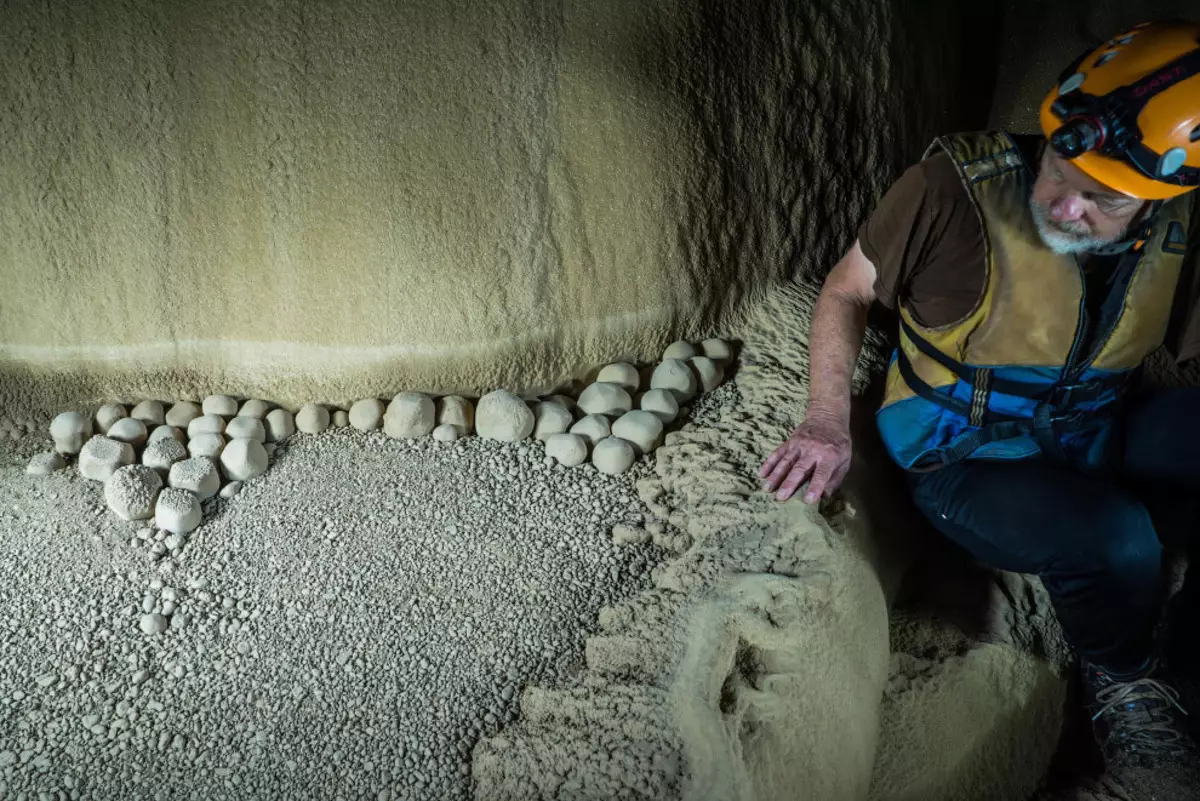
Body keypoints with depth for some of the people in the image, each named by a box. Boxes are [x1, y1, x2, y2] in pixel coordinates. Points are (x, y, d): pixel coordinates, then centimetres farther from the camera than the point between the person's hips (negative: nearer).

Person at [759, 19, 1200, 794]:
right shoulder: (959, 185, -20)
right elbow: (849, 290, -8)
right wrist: (829, 420, -17)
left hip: (1096, 429, 5)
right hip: (966, 451, -4)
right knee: (1116, 542, -32)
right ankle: (1122, 681, 4)